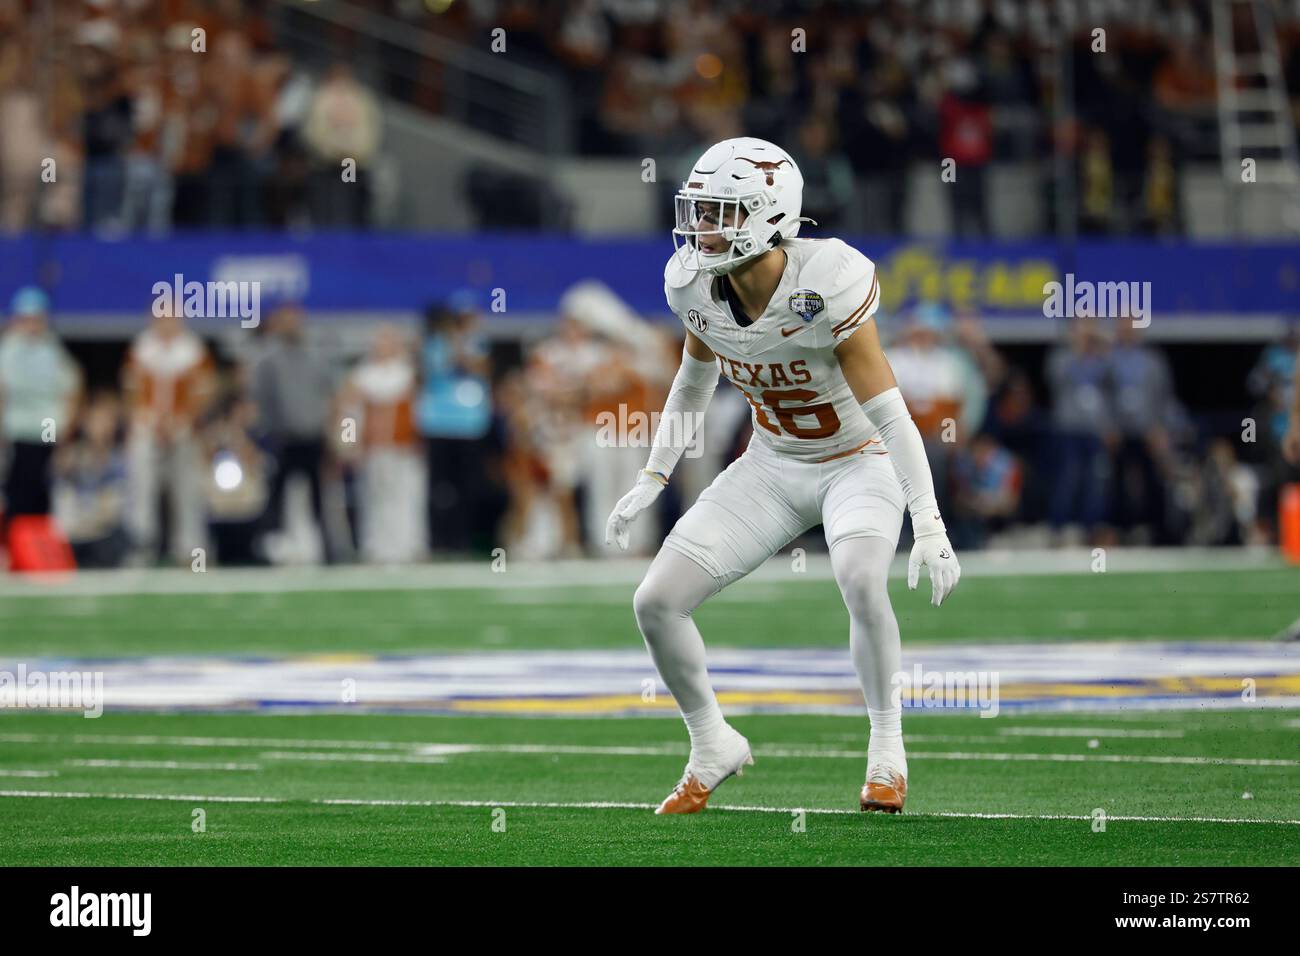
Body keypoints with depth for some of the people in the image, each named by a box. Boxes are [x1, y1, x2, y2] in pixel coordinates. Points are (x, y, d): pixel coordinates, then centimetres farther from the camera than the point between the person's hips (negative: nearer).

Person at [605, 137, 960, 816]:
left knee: (860, 579, -36)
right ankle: (712, 746, 16)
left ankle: (886, 748, -15)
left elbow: (889, 413, -27)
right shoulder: (696, 285, -12)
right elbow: (695, 380, 10)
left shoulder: (825, 284, -29)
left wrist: (929, 524, -31)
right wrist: (652, 480, 10)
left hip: (860, 463, -5)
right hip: (773, 467, 5)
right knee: (656, 603, -7)